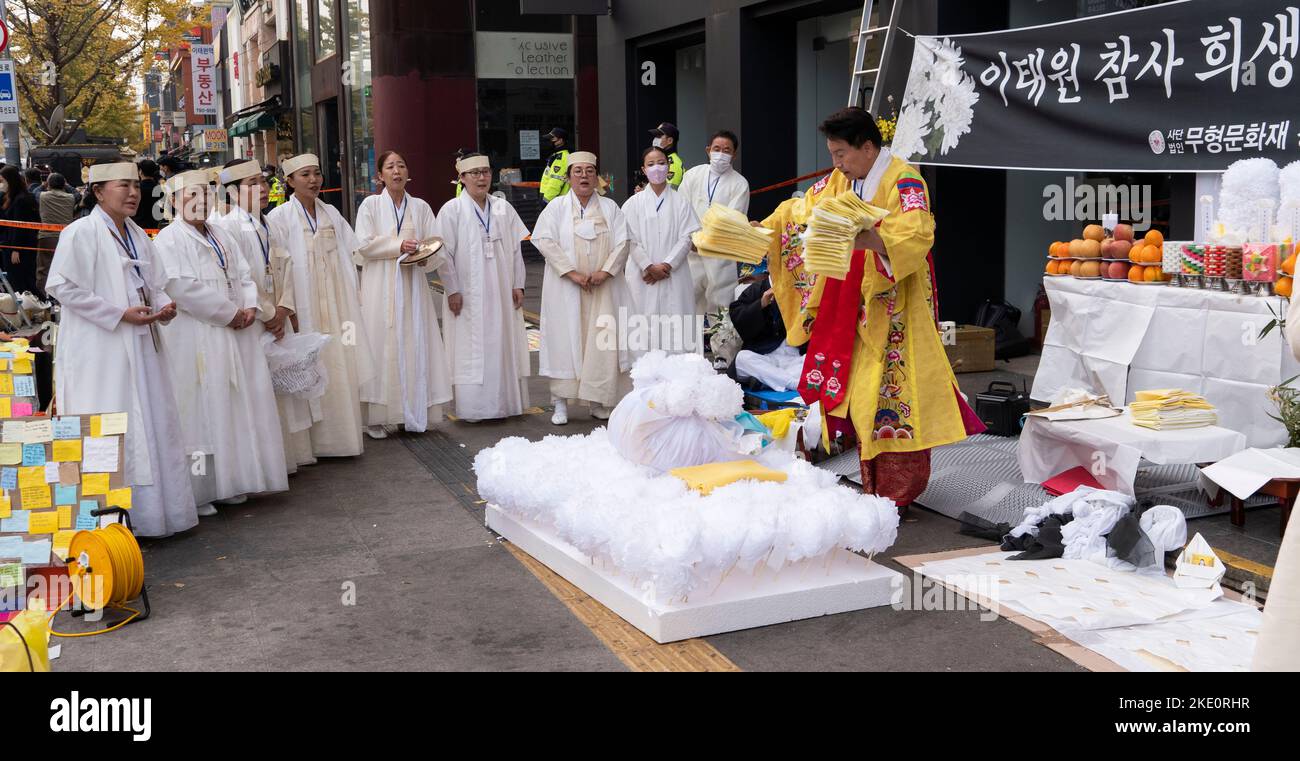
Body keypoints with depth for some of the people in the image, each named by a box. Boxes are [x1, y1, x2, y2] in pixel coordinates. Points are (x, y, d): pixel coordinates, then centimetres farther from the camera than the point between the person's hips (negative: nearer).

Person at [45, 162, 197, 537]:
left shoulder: (137, 235, 14)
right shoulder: (82, 232, -9)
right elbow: (62, 286, -14)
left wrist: (164, 306, -2)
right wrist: (120, 314, -17)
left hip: (141, 349, 8)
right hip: (100, 351, -8)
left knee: (150, 430, 10)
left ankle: (149, 512, 19)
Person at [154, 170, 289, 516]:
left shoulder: (219, 238, 19)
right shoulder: (169, 240, -6)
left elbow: (243, 274, 17)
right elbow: (181, 286, -17)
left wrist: (250, 306, -4)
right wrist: (229, 312, -15)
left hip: (233, 335, 8)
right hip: (195, 339, -8)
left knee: (235, 408, 8)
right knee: (199, 413, -6)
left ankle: (228, 482, 17)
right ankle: (197, 492, -1)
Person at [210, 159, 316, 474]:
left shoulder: (265, 225, 13)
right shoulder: (226, 225, -13)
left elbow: (285, 265, 10)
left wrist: (283, 309, -4)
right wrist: (267, 314, -14)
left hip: (276, 320, 8)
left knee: (281, 386, 12)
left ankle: (286, 455, 21)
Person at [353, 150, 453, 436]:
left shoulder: (420, 207, 10)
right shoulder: (370, 205, 3)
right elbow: (364, 245, -5)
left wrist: (424, 257, -16)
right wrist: (398, 246, -15)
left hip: (413, 286, 3)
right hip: (381, 287, -3)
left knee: (414, 345, 2)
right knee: (382, 347, -4)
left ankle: (412, 411, 10)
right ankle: (375, 417, -1)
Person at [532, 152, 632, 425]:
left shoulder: (610, 207, 10)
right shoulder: (557, 207, 3)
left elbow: (622, 242, 2)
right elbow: (544, 240, -8)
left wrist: (605, 272, -12)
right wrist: (572, 273, -15)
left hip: (603, 288, 2)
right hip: (565, 289, -2)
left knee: (601, 341, 1)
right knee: (565, 339, -3)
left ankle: (598, 401, 9)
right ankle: (560, 402, 2)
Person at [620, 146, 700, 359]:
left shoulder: (681, 202, 6)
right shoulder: (633, 203, 6)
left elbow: (686, 238, 0)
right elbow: (631, 241, 1)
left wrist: (667, 265, -10)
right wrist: (650, 267, -9)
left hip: (674, 275, 0)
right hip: (643, 276, 0)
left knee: (675, 325, -4)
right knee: (643, 326, -2)